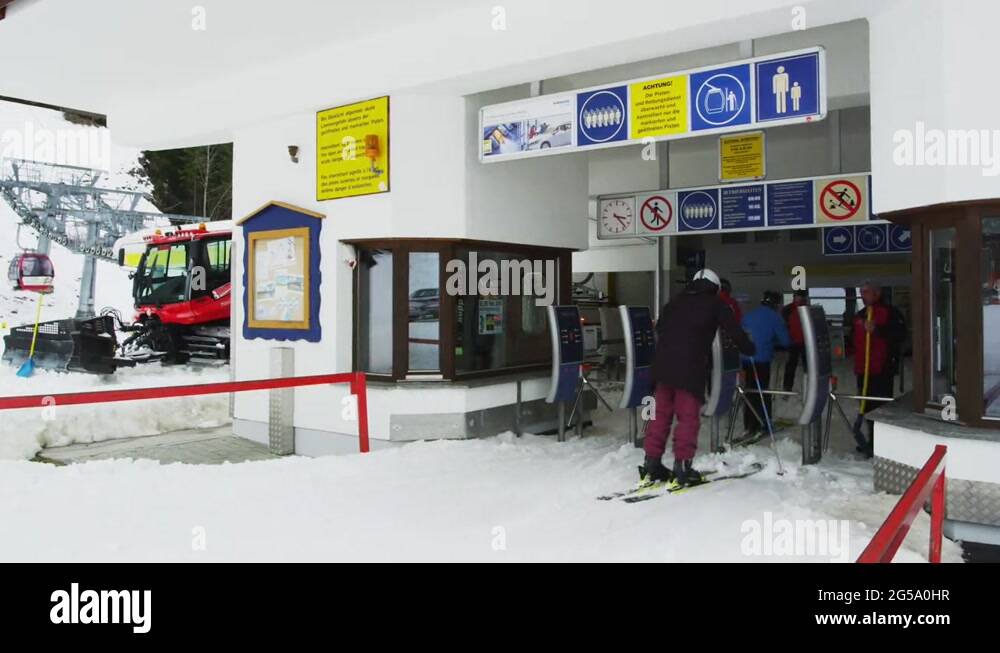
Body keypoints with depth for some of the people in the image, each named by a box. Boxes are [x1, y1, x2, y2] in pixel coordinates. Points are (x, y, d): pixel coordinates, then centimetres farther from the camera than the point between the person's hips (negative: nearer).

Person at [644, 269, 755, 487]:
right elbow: (733, 330, 3)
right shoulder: (715, 304, 6)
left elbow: (659, 328, 22)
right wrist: (749, 348, 18)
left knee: (661, 414, 10)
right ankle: (682, 467, -2)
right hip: (691, 368, -5)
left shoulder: (674, 302, 20)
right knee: (688, 417, 0)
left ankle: (652, 464, 12)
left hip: (663, 364, 5)